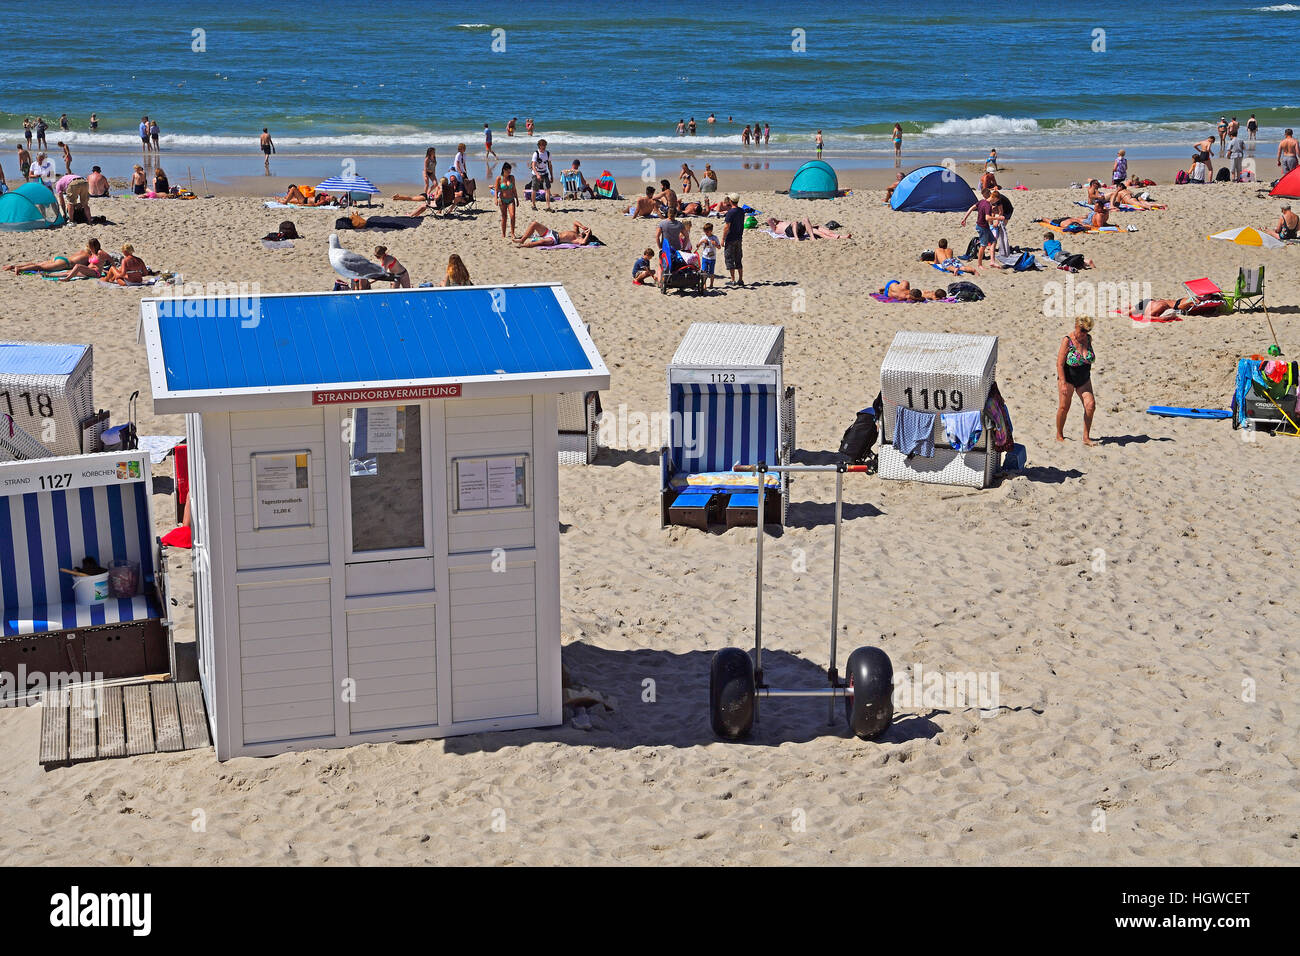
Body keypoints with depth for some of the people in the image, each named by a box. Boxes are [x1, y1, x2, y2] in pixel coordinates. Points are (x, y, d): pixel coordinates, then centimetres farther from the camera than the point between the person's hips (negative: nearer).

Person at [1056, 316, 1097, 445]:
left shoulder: (1088, 338, -1)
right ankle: (1059, 436, 20)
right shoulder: (1067, 340, -16)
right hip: (1068, 378, -4)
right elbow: (1059, 364, -17)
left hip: (1084, 380, 5)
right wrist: (1063, 383, -22)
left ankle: (1086, 437, -1)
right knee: (1064, 407, 0)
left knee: (1090, 404, -9)